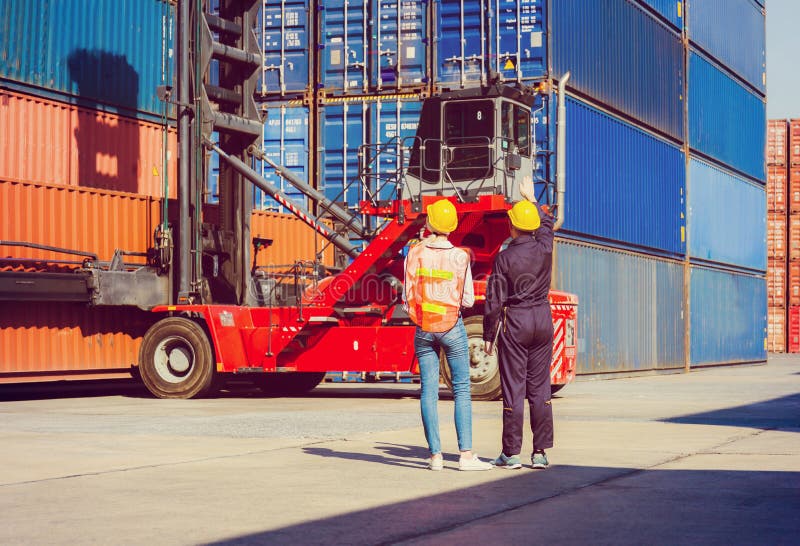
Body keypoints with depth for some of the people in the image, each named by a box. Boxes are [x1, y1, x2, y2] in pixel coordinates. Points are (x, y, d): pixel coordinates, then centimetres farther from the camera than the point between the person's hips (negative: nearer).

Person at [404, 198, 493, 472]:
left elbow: (408, 298, 0)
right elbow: (468, 300, -3)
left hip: (423, 329, 2)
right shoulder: (460, 257, -6)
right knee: (461, 389, 3)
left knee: (428, 391, 5)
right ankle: (466, 454, -3)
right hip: (452, 327, -2)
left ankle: (435, 455, 4)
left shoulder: (415, 254, -3)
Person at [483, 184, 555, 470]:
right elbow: (546, 222, 24)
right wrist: (531, 199, 38)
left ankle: (511, 452, 3)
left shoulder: (504, 258, -11)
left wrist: (488, 335, 0)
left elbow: (494, 301, -9)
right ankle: (540, 452, 7)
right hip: (543, 319, 4)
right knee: (540, 387, 7)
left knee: (513, 388, 0)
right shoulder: (545, 248, -1)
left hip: (514, 323, -4)